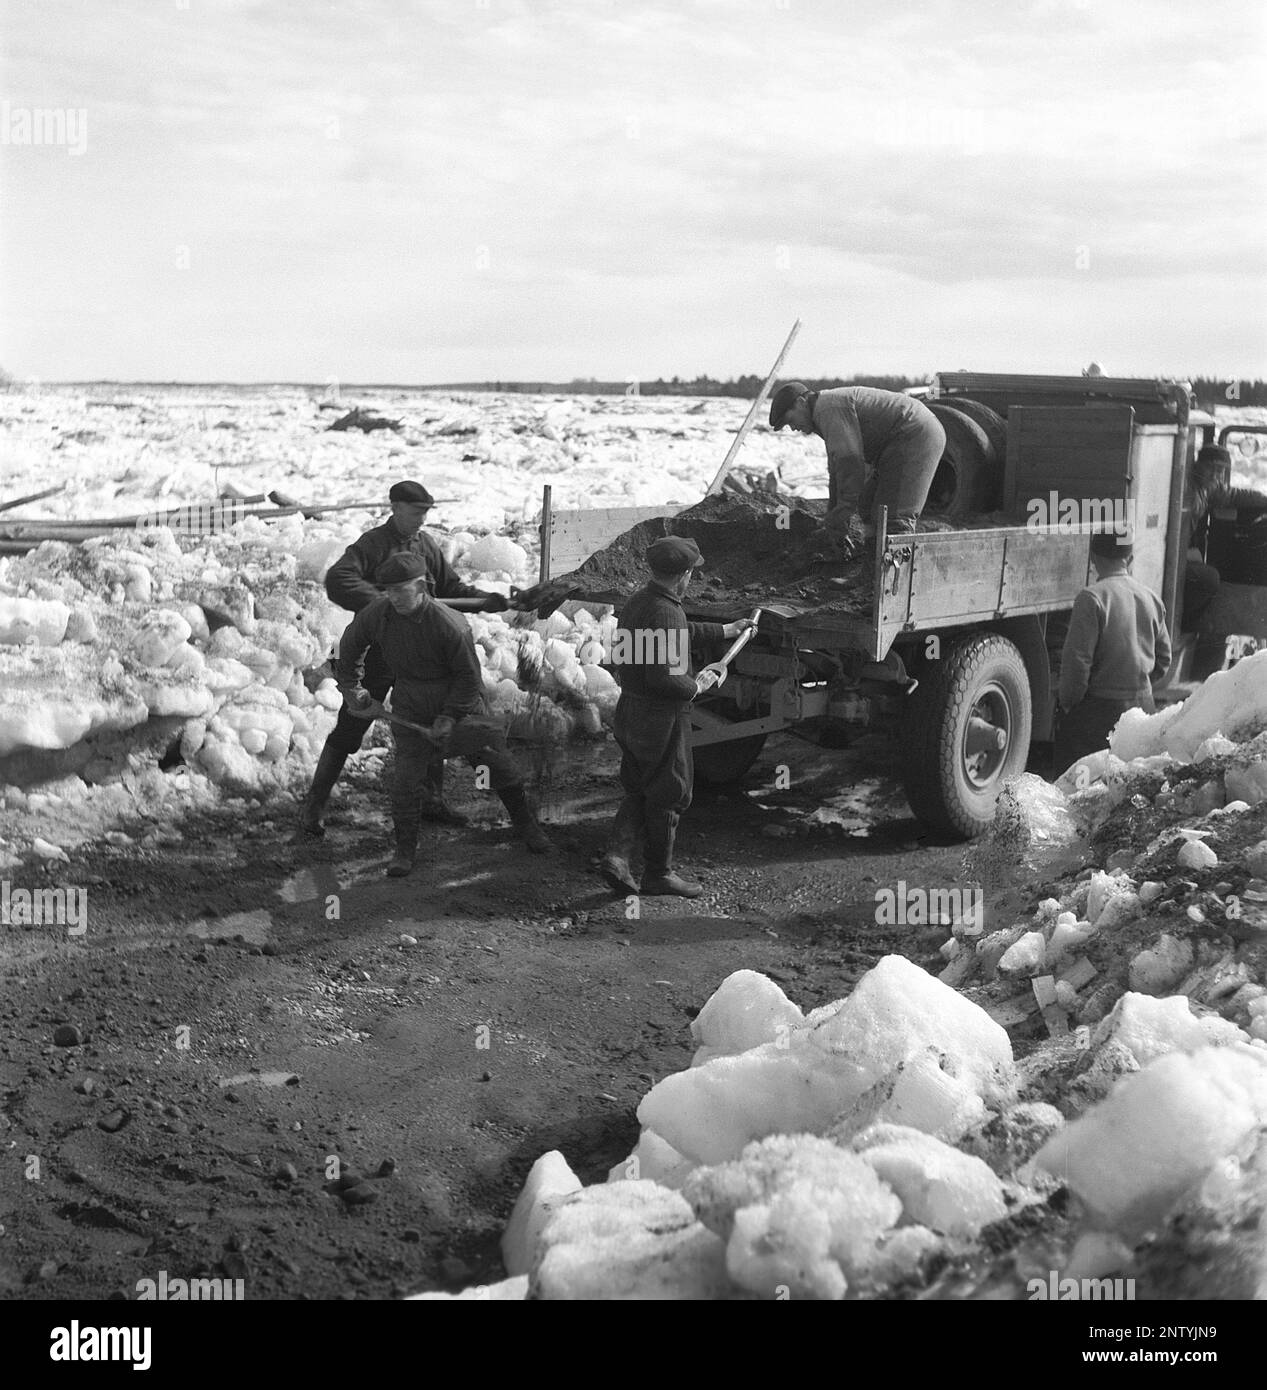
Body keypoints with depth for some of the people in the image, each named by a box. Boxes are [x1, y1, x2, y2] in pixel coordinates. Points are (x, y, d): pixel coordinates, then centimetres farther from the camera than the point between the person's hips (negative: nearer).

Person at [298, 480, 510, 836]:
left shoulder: (426, 546, 6)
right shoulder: (372, 544, -14)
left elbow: (452, 587, 13)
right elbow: (336, 579, -28)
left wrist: (487, 600, -2)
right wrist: (378, 601, -38)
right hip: (375, 655, -6)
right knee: (349, 731, -2)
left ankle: (432, 801, 29)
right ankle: (312, 808, 9)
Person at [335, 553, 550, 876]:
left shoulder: (450, 625, -26)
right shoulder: (376, 614, -13)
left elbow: (469, 677, -14)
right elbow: (348, 650, 7)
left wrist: (450, 716, -15)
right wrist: (353, 692, 7)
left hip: (460, 705, -2)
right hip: (410, 713, 2)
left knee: (502, 770, 7)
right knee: (406, 781, -5)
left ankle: (526, 825, 30)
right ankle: (405, 850, 12)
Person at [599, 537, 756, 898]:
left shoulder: (637, 602, 8)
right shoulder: (663, 612, -23)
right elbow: (660, 678, -29)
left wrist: (726, 630, 36)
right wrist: (697, 685, -11)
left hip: (629, 712, 9)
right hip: (661, 718, -9)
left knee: (639, 791, 18)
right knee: (668, 796, 6)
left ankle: (617, 856, 6)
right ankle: (658, 874, 17)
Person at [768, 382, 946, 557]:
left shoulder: (830, 407, -14)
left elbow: (850, 461, -23)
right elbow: (837, 471, 23)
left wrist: (839, 519, -19)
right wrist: (833, 519, 19)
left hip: (913, 435, -11)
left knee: (893, 517, -16)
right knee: (868, 504, 14)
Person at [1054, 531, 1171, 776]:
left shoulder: (1092, 598, -15)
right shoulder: (1151, 598, 8)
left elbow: (1077, 660, -16)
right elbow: (1163, 660, 15)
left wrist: (1067, 702, -4)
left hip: (1099, 708, -7)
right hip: (1142, 705, 7)